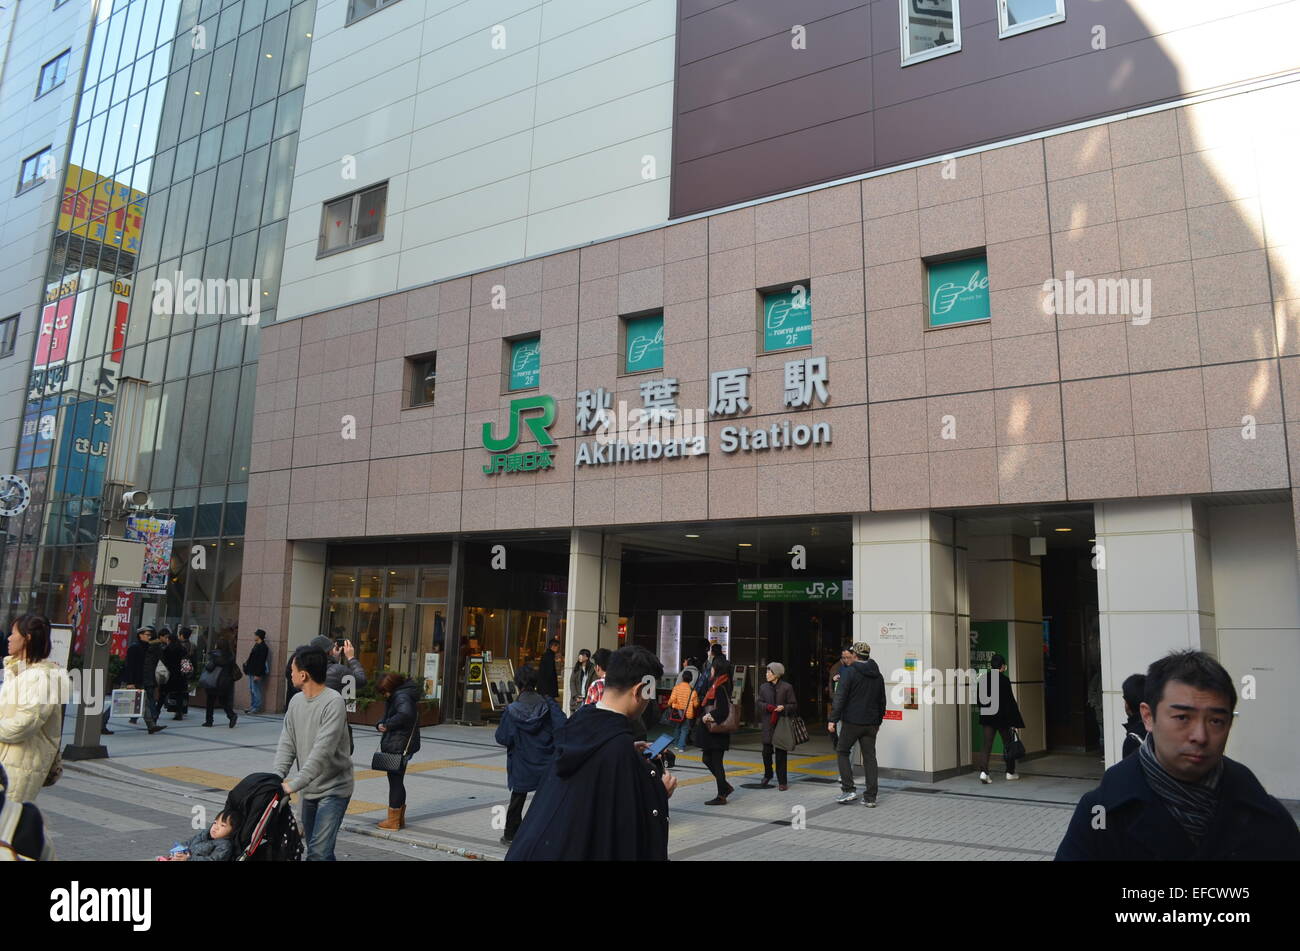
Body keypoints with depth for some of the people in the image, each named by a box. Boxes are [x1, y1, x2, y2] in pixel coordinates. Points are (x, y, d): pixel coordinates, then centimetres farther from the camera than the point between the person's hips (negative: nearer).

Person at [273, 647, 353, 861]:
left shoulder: (333, 702, -21)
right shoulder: (296, 701, 4)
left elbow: (322, 751, -26)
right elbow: (287, 744, 3)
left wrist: (294, 784, -28)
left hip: (333, 790, -8)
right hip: (309, 790, 8)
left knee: (319, 852, -17)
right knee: (313, 848, 17)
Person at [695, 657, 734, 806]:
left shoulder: (720, 688, -18)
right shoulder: (715, 686, 11)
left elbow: (722, 710, -24)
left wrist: (708, 717, -14)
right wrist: (705, 717, 10)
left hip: (717, 731, -10)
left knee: (716, 761, -1)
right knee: (707, 758, 16)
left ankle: (721, 796, 9)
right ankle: (726, 787, 23)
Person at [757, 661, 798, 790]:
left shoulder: (787, 687, -4)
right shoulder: (763, 687, 6)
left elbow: (794, 705, -1)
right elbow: (758, 702, 9)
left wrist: (784, 708, -18)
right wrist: (767, 707, -10)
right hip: (768, 723, 3)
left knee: (781, 753, 1)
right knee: (766, 751, 2)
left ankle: (782, 782, 11)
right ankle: (767, 775, 28)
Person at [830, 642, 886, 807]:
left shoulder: (849, 671, -9)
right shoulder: (877, 675, 12)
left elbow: (840, 697, -15)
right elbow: (882, 702, 18)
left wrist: (833, 719, -13)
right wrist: (878, 722, 26)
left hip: (852, 722, -5)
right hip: (871, 724, 5)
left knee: (842, 752, 10)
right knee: (869, 757, 7)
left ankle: (848, 790, 2)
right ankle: (870, 798, 7)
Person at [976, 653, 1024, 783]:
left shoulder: (983, 679, 1)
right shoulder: (1004, 680, -13)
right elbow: (1010, 700, -12)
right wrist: (1016, 718, -6)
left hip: (987, 718, 3)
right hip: (1003, 717, -3)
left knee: (987, 744, 1)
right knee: (1007, 743, 15)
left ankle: (983, 771, -15)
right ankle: (1010, 772, 26)